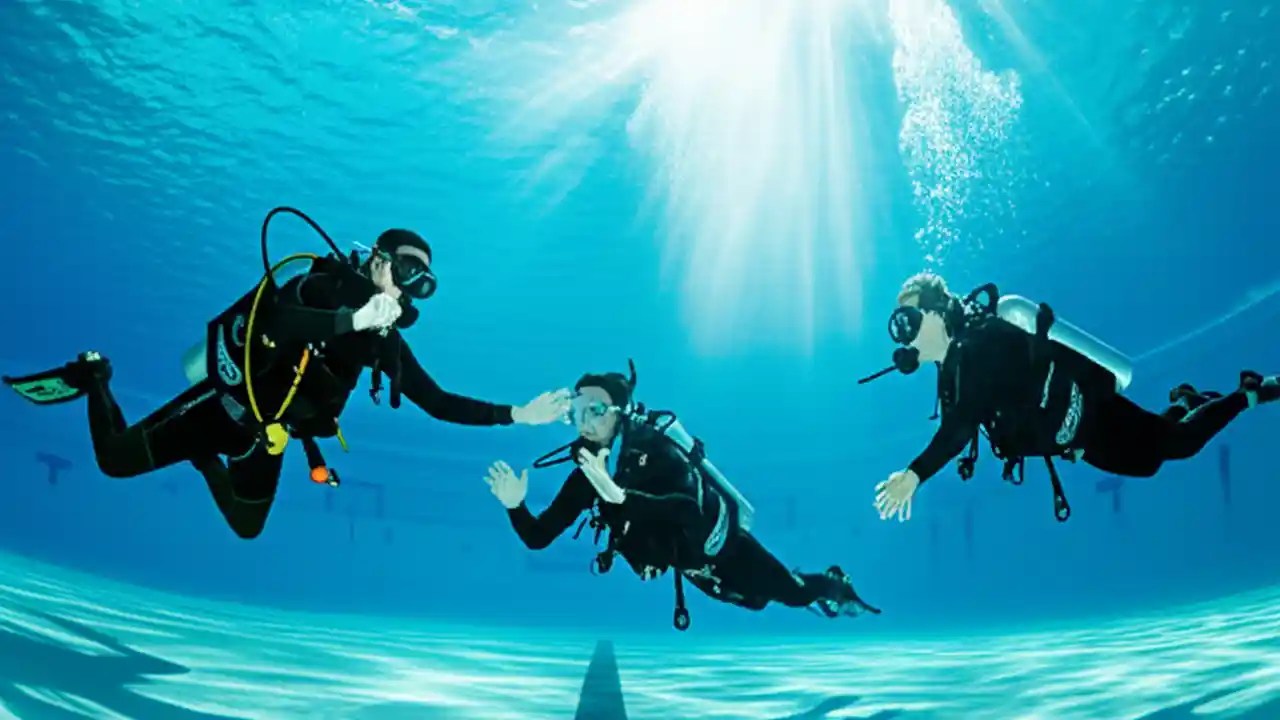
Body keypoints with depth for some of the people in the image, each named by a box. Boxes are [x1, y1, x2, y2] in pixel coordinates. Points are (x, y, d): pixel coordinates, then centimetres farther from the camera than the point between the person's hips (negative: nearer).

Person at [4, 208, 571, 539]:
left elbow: (439, 403, -2)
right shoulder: (330, 285, -21)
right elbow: (277, 321, -41)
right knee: (116, 460, -5)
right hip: (228, 402, -7)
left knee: (246, 528, 19)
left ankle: (208, 461, 44)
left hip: (267, 433, 7)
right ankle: (93, 378, 24)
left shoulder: (388, 344, -2)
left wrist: (516, 415, -9)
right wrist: (354, 319, -53)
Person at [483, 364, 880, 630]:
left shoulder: (653, 447, -32)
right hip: (690, 563, 6)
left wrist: (620, 495, -62)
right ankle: (828, 590, 56)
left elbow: (690, 508, -50)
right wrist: (515, 506, -34)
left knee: (793, 593, 8)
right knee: (758, 600, 26)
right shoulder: (585, 476, -14)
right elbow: (537, 538, -13)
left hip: (721, 544, -6)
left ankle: (836, 586, 44)